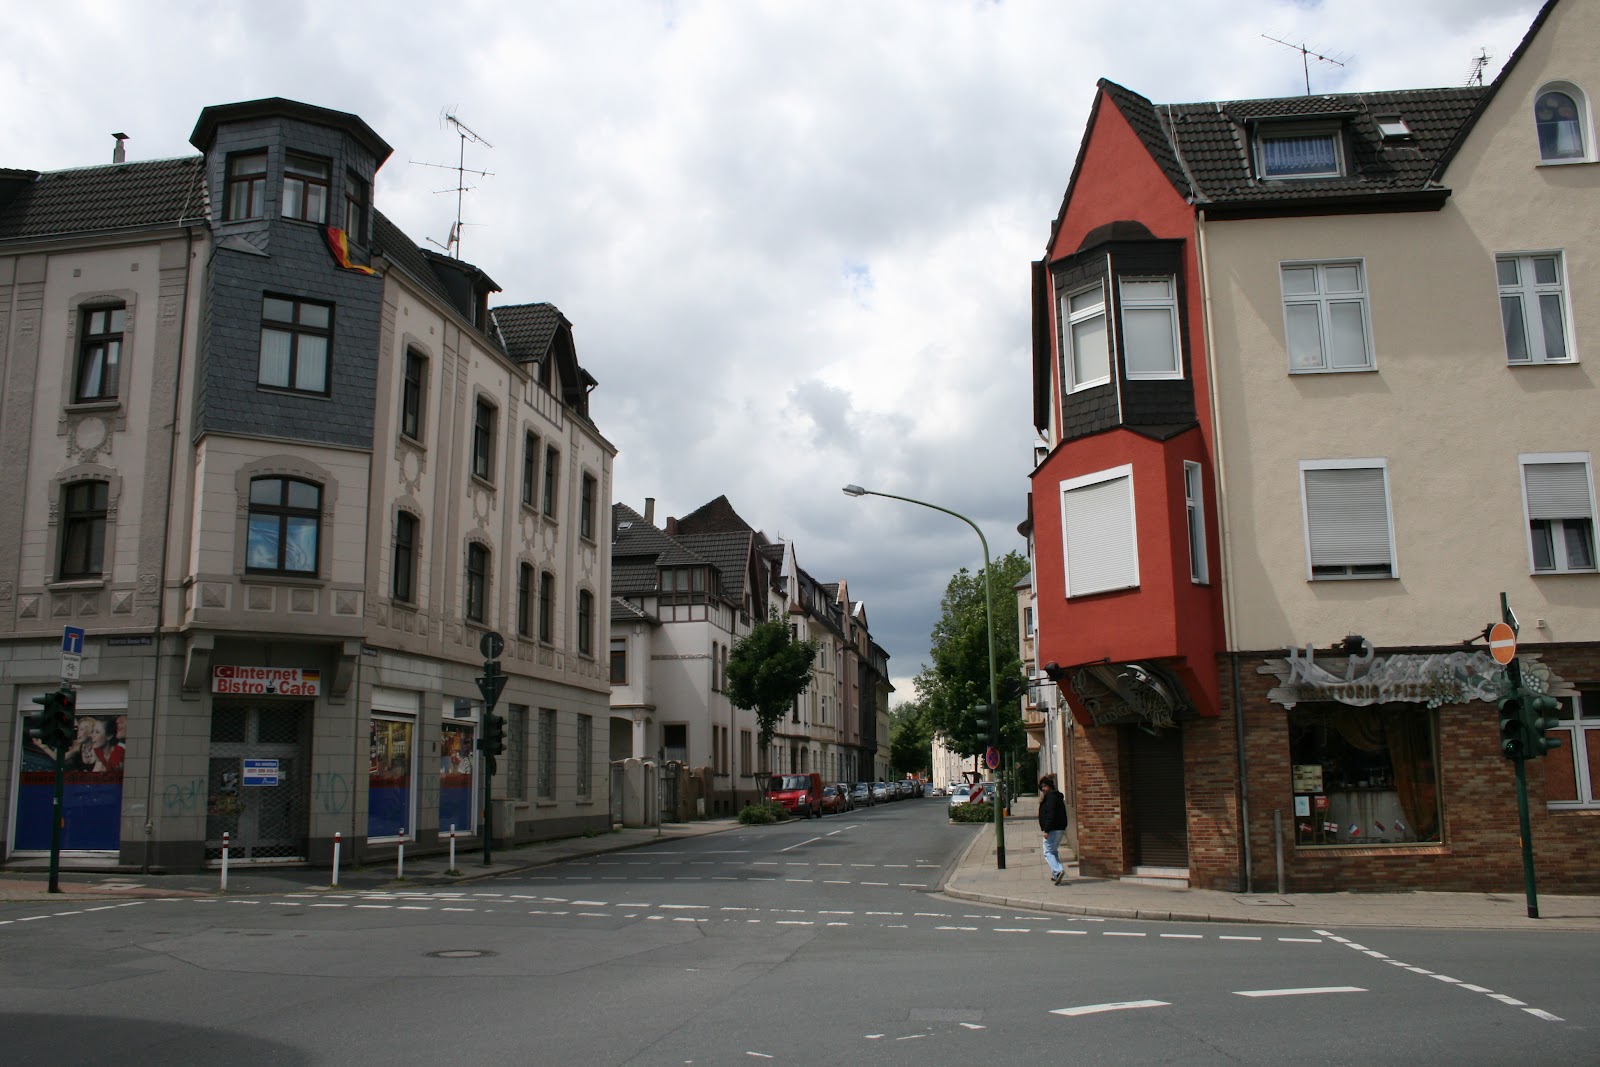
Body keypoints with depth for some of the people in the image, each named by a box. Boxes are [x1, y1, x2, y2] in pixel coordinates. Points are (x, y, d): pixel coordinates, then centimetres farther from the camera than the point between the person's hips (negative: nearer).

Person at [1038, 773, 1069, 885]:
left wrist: (1046, 830, -23)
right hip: (1060, 828, 10)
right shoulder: (1056, 796, 18)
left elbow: (1050, 814, -22)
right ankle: (1055, 874, 22)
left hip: (1053, 829, -10)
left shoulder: (1051, 797, -13)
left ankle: (1058, 870, -26)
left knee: (1048, 852, -9)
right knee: (1054, 851, 20)